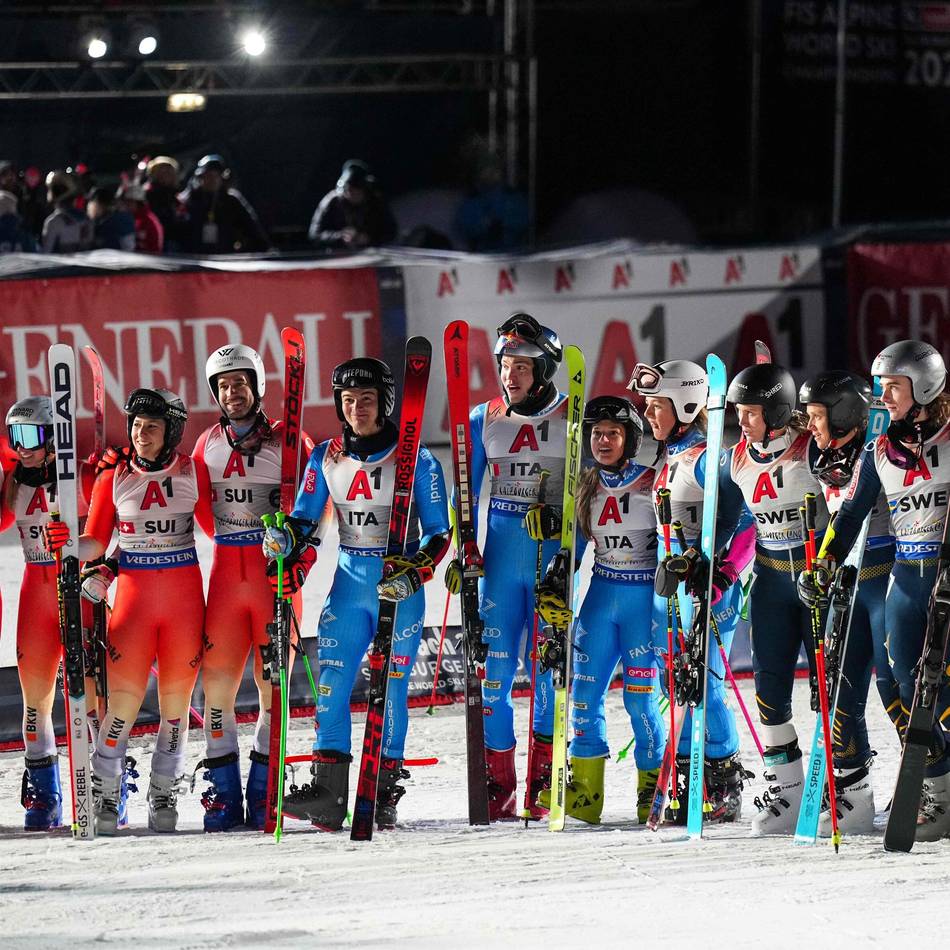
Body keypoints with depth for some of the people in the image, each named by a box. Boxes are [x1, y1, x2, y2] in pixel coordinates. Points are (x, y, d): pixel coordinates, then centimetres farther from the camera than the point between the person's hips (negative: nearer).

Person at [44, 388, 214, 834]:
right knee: (123, 697, -10)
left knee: (176, 699, 4)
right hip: (134, 592, 0)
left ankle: (164, 794, 17)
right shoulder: (113, 476, 2)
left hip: (185, 595, 0)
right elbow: (96, 542, 2)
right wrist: (66, 543, -16)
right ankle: (105, 795, -1)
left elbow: (215, 526, 7)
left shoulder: (192, 473, 1)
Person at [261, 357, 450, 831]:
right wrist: (286, 539, -11)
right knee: (332, 682, -5)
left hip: (400, 588, -3)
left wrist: (411, 573, -20)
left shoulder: (415, 460, -6)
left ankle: (385, 792, 2)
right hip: (348, 584, 4)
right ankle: (328, 792, -6)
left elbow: (438, 533, -4)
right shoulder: (327, 458, 5)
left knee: (390, 687, -3)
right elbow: (305, 517, 11)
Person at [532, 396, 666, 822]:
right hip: (601, 594, 5)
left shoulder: (652, 484, -8)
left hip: (645, 595, -5)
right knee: (585, 691, 1)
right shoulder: (587, 487, 7)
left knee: (640, 694, -6)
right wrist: (556, 581, 2)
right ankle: (584, 793, 8)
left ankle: (653, 786, 9)